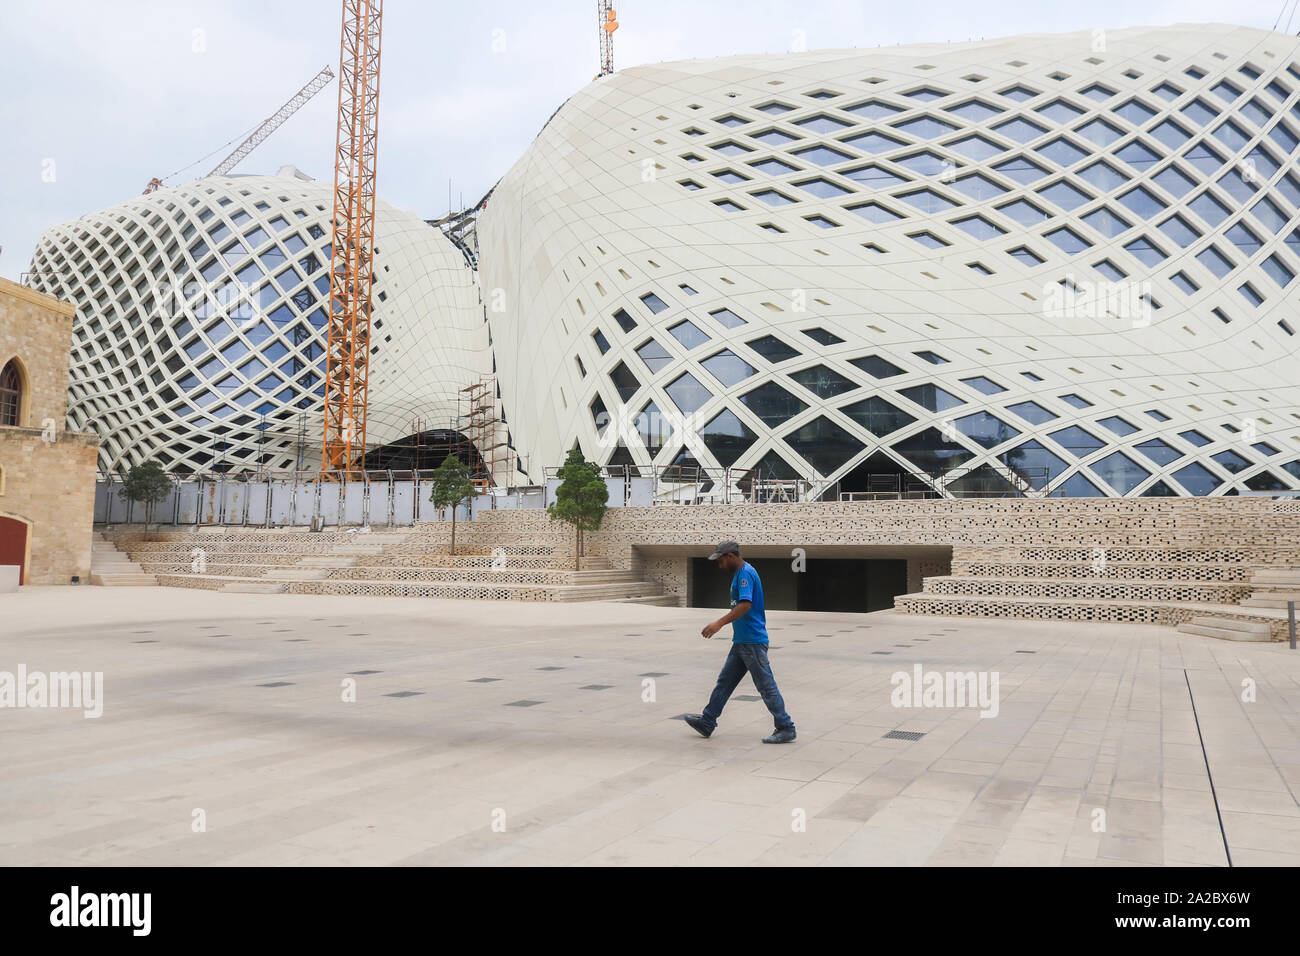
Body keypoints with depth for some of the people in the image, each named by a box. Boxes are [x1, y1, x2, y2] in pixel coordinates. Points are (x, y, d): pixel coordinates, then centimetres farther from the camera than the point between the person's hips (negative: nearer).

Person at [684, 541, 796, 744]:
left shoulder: (746, 574, -17)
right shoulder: (740, 573, 14)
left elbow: (745, 605, -30)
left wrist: (719, 623, -32)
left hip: (752, 642, -10)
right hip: (741, 641, 10)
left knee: (766, 685, -3)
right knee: (725, 681, 13)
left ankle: (786, 729, 5)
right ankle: (707, 722, 20)